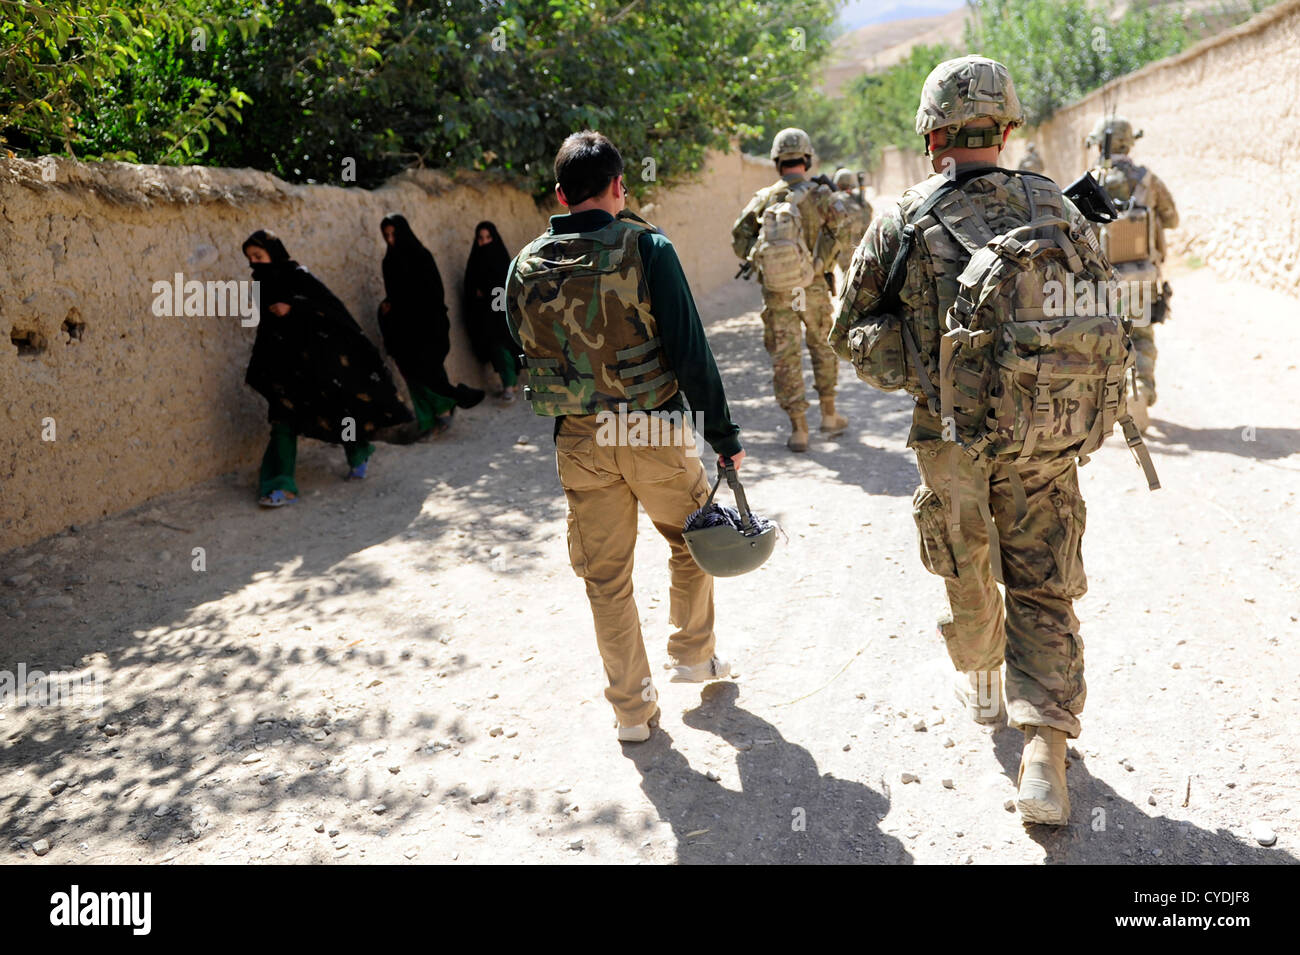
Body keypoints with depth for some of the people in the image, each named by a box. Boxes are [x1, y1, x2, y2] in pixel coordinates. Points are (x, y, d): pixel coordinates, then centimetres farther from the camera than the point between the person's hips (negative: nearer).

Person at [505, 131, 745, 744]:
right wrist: (722, 434, -6)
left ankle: (632, 709, 22)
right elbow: (689, 348, -13)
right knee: (693, 539, 23)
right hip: (653, 434, -3)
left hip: (579, 441, 3)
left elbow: (526, 354, 11)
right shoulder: (645, 247, -12)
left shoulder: (525, 266, 1)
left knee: (606, 576, 13)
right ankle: (693, 654, 37)